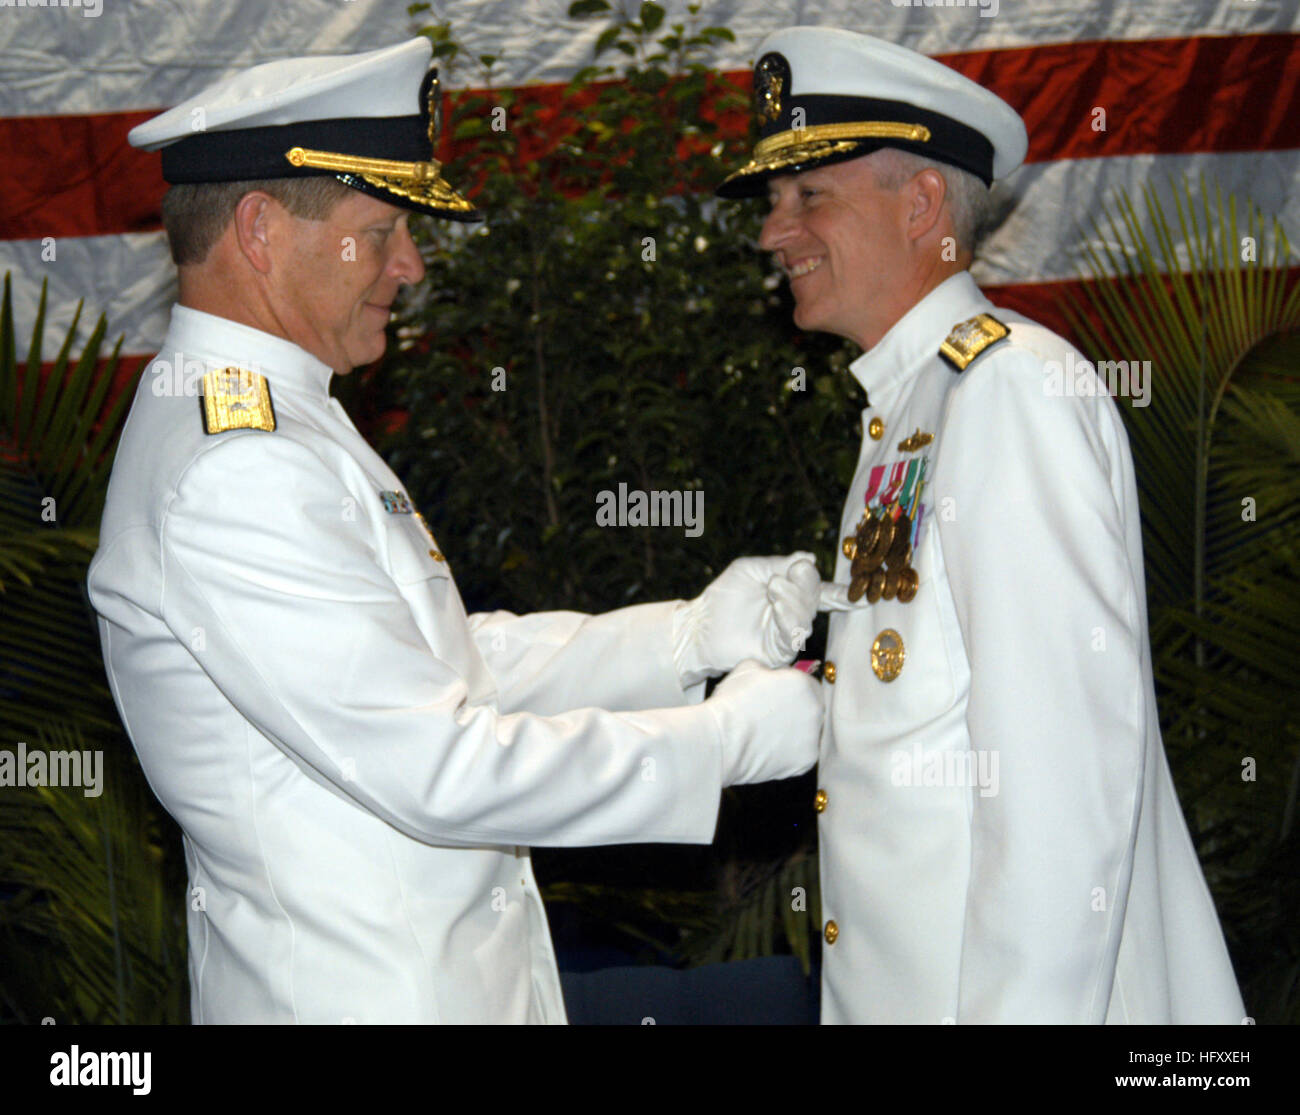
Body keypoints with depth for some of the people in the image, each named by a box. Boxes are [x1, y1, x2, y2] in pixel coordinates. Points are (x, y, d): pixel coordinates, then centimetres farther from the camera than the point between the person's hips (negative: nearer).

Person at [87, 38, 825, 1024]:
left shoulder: (278, 425, 11)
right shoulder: (232, 474, -23)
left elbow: (457, 661, 12)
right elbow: (438, 772, -25)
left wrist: (689, 635, 1)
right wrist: (730, 736, -17)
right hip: (361, 989, -9)